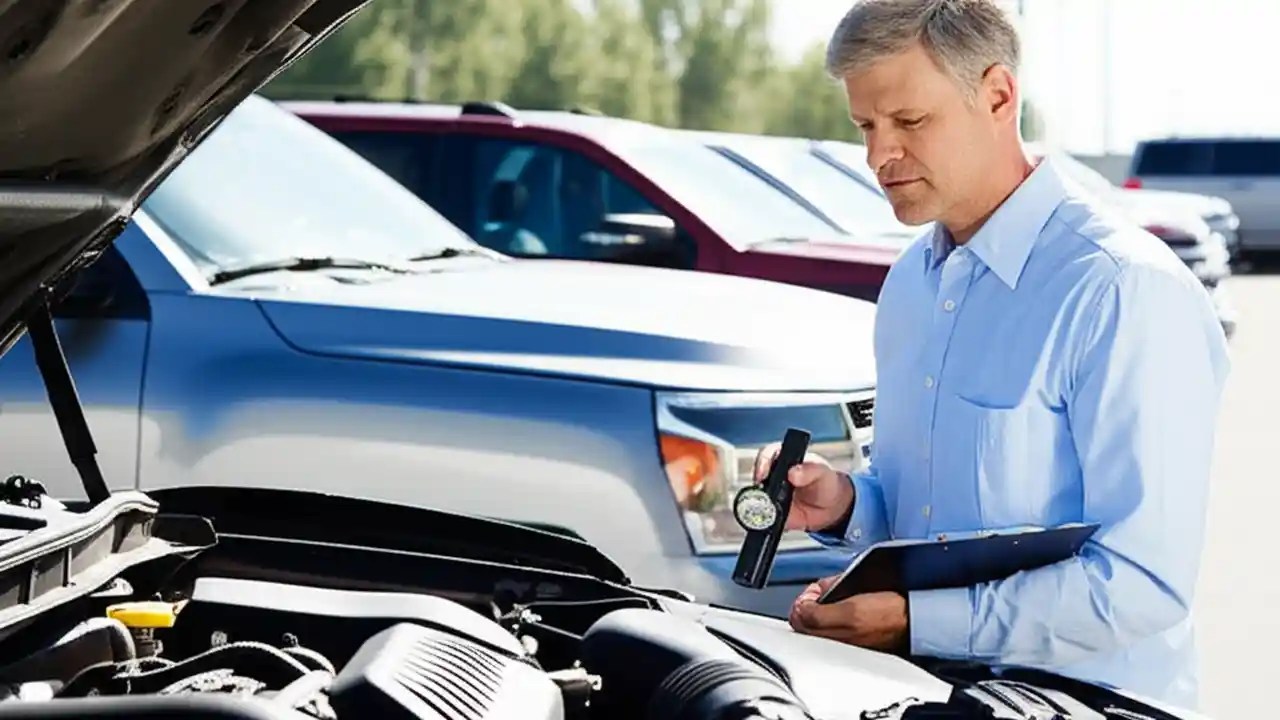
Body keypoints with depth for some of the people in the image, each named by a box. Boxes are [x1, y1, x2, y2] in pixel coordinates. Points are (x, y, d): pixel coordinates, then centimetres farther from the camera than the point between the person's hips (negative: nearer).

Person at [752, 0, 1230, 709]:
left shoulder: (1127, 291, -13)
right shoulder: (910, 280, 13)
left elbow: (1144, 584, -18)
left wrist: (916, 620, -18)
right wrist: (847, 505, 3)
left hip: (1085, 698, -6)